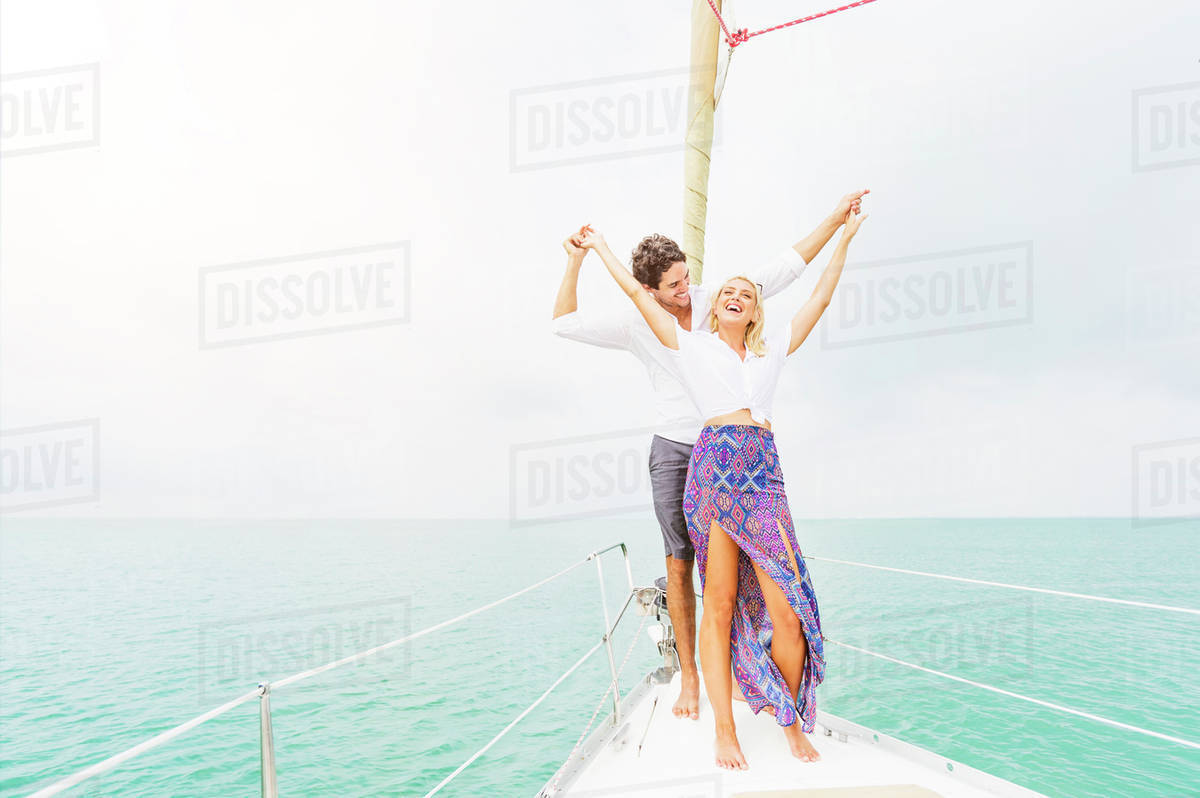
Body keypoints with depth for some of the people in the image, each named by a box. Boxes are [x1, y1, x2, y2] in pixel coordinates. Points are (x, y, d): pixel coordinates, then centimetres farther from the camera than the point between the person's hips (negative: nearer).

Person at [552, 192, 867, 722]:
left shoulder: (715, 302, 1)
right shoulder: (638, 325, 0)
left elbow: (786, 265, 3)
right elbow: (566, 323, 1)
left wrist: (836, 219, 0)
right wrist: (575, 260, -7)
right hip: (673, 451, 0)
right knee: (679, 565, 0)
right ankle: (688, 678, 12)